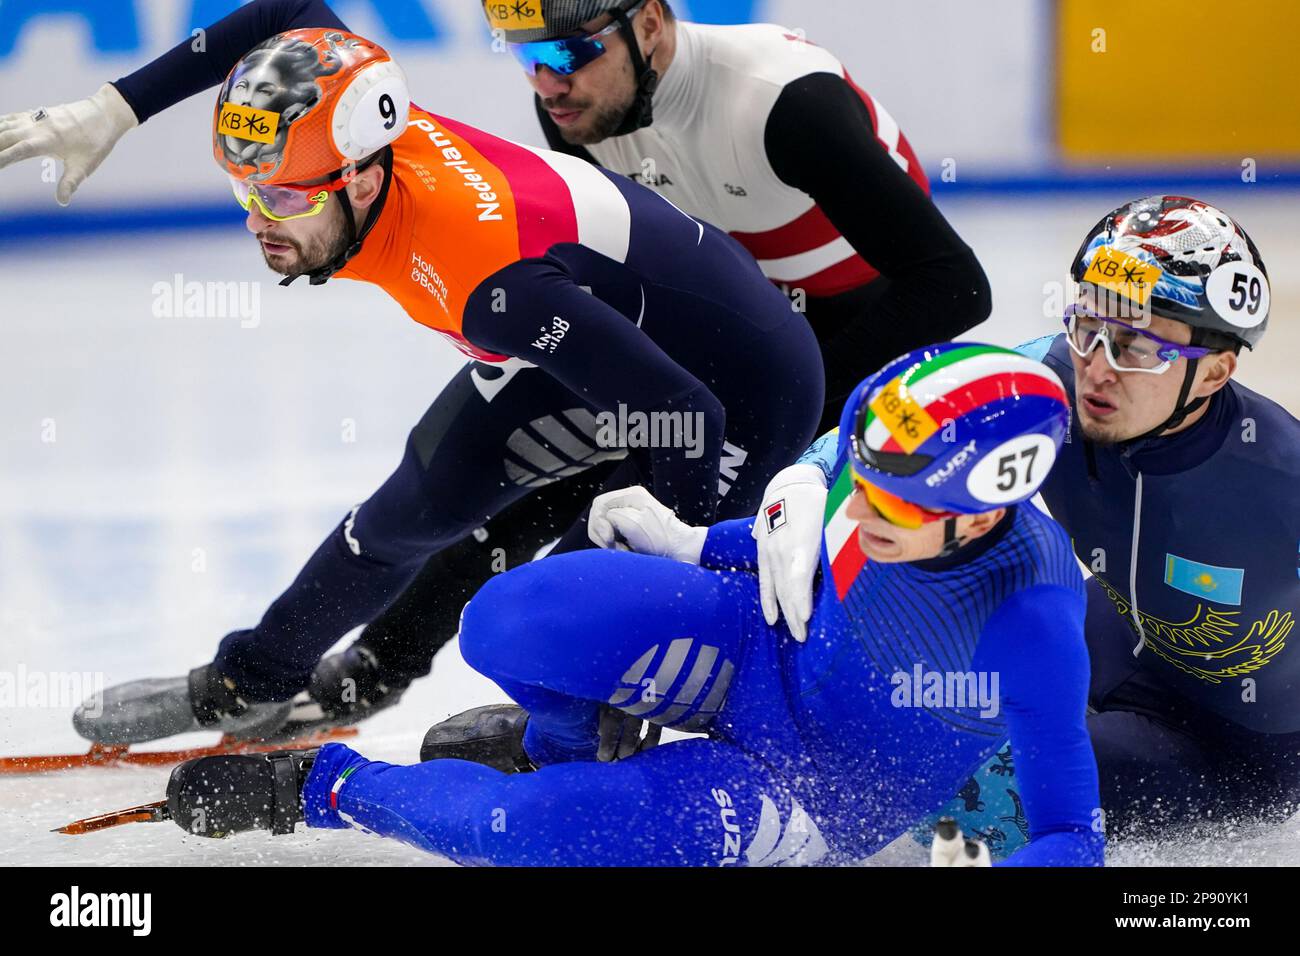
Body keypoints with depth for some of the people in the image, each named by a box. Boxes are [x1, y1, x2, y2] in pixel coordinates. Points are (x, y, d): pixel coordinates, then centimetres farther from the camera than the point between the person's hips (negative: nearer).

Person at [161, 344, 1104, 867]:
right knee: (507, 619, -23)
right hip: (769, 647, 5)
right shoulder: (882, 423, -21)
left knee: (529, 826, -27)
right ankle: (561, 741, 14)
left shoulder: (1030, 631, -37)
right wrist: (691, 546, 7)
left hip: (820, 794, -5)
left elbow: (1070, 833, -29)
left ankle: (329, 787, 4)